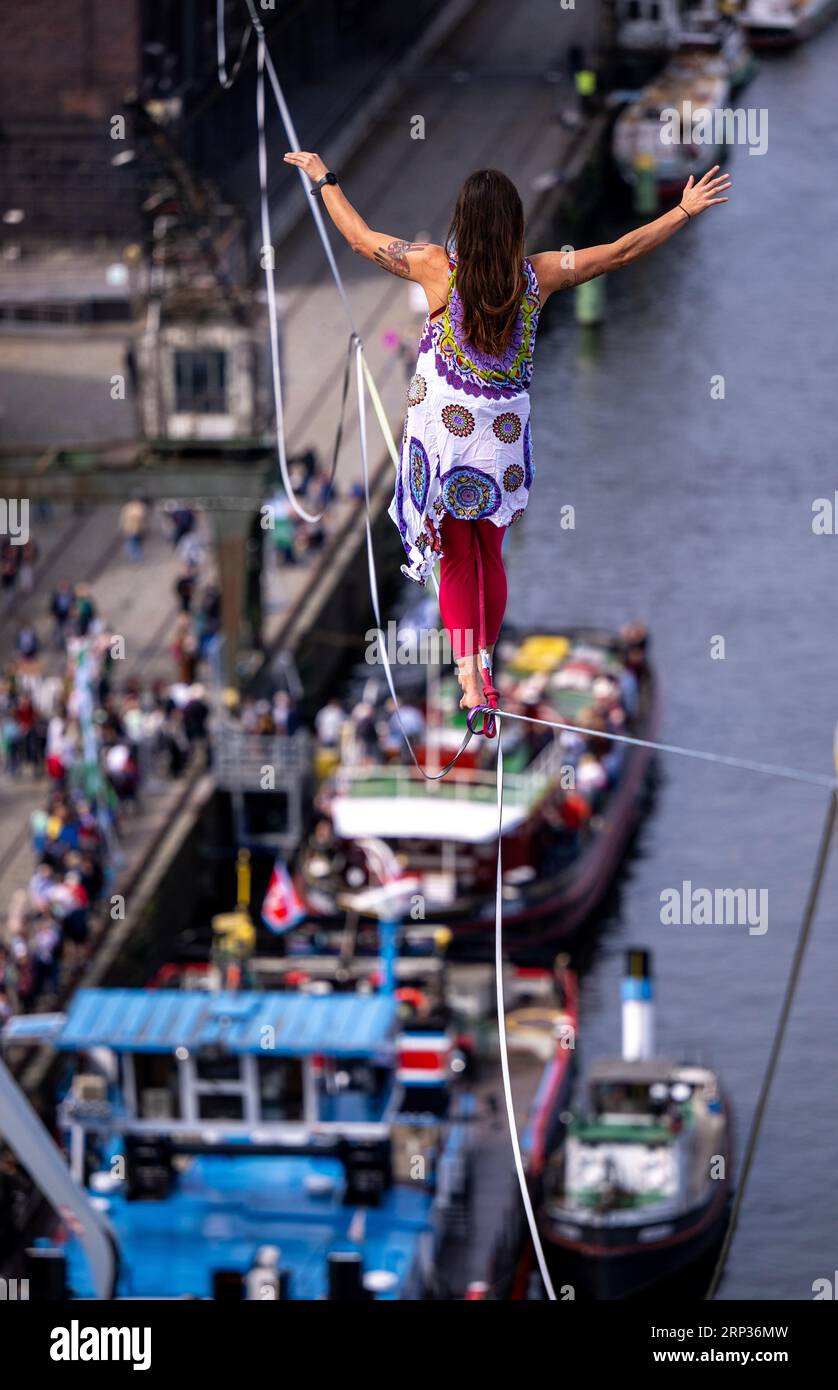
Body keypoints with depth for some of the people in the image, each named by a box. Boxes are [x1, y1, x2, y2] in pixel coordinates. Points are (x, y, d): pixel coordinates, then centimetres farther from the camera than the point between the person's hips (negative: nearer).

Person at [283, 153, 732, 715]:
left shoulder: (437, 266, -10)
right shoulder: (540, 274, -6)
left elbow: (361, 237, 2)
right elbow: (623, 251, 2)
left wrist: (325, 179, 17)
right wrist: (686, 209, 13)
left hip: (445, 431, -2)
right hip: (505, 434, 2)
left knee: (456, 562, 5)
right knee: (491, 557, 17)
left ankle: (468, 677, -8)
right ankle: (484, 666, 24)